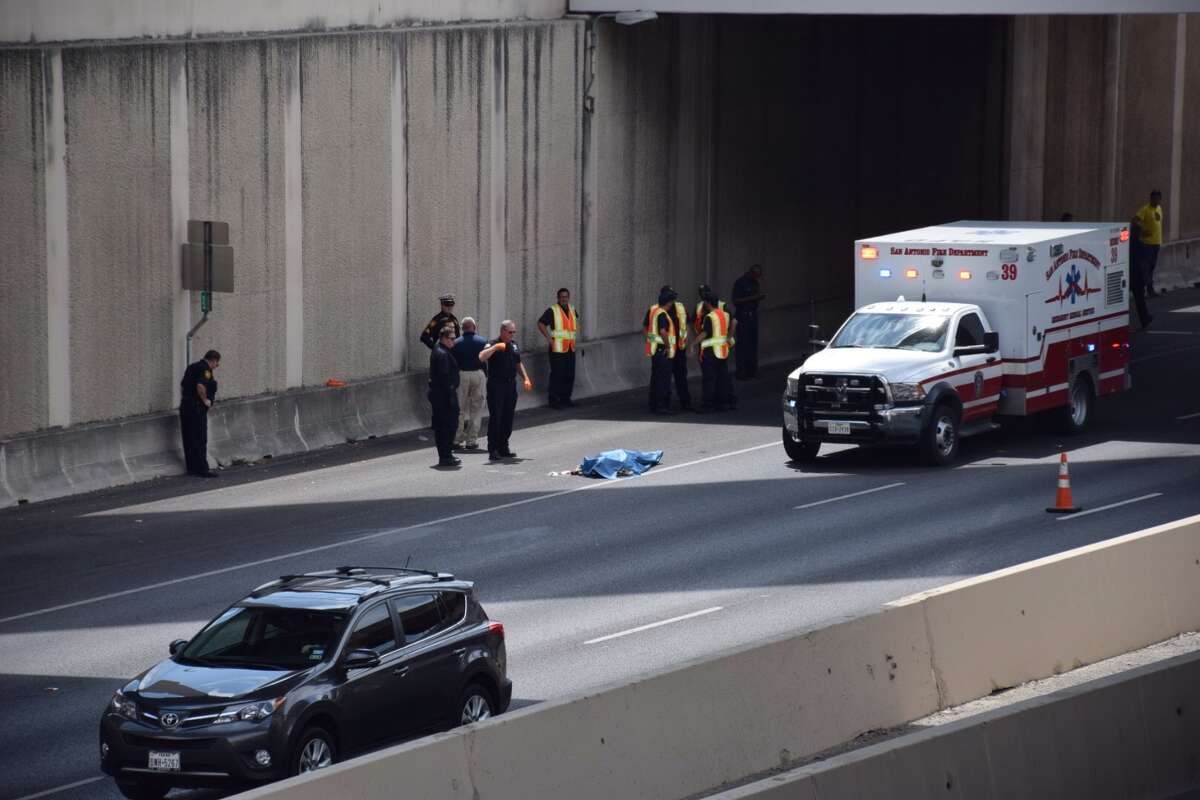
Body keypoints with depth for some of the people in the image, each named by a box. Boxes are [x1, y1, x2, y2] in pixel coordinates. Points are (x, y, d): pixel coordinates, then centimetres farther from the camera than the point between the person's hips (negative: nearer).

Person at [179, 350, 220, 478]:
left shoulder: (192, 367, 16)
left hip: (185, 405, 9)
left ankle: (191, 467, 16)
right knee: (200, 439, -4)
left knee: (188, 439, 11)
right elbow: (200, 386, -26)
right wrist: (205, 400, -13)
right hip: (197, 407, -9)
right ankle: (202, 469, -3)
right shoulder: (205, 369, -12)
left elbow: (182, 385, 19)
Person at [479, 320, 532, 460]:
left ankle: (503, 447, 19)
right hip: (496, 386, -7)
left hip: (511, 385, 7)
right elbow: (482, 357, -26)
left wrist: (526, 378, 15)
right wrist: (495, 347, -30)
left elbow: (518, 364, 25)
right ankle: (493, 450, -4)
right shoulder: (494, 345, -8)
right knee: (495, 417, -6)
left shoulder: (514, 346, 13)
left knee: (508, 417, 9)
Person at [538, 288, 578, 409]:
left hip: (570, 348, 7)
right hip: (558, 348, -7)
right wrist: (549, 339, -15)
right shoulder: (552, 310, -8)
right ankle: (554, 401, -3)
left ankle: (565, 399, 19)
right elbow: (541, 323, -13)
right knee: (557, 374, -7)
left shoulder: (572, 309, 12)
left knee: (569, 375, 9)